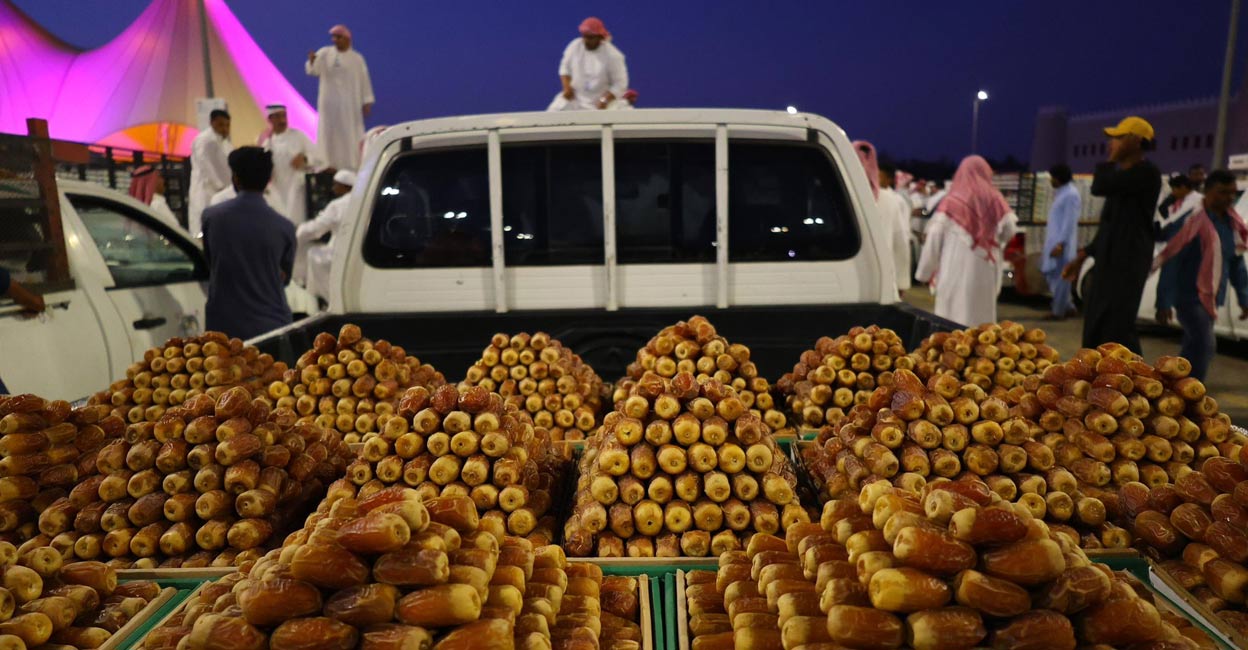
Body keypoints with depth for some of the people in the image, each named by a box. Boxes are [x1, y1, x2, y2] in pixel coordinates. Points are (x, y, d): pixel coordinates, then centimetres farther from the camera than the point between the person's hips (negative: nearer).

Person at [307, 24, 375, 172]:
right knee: (329, 133, 2)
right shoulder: (324, 53, 3)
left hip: (349, 103, 0)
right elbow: (313, 71, -6)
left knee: (349, 135, 2)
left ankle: (352, 166, 8)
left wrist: (367, 102, -3)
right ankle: (329, 165, 7)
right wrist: (311, 61, -28)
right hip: (329, 102, 1)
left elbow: (364, 81, 3)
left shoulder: (357, 58, 3)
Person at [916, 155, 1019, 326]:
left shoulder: (952, 201, -5)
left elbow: (935, 236, -7)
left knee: (955, 314, 2)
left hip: (957, 270, -3)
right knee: (983, 315, 13)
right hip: (986, 270, 3)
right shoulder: (995, 199, 2)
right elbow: (1010, 230, 8)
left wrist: (926, 270, -1)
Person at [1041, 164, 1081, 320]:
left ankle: (1058, 311, 3)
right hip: (1053, 241, 10)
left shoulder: (1071, 195, -15)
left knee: (1060, 277, -3)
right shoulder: (1061, 192, 14)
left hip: (1061, 243, -10)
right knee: (1053, 275, 15)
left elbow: (1069, 222, -20)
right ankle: (1068, 307, 23)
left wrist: (1060, 244, -23)